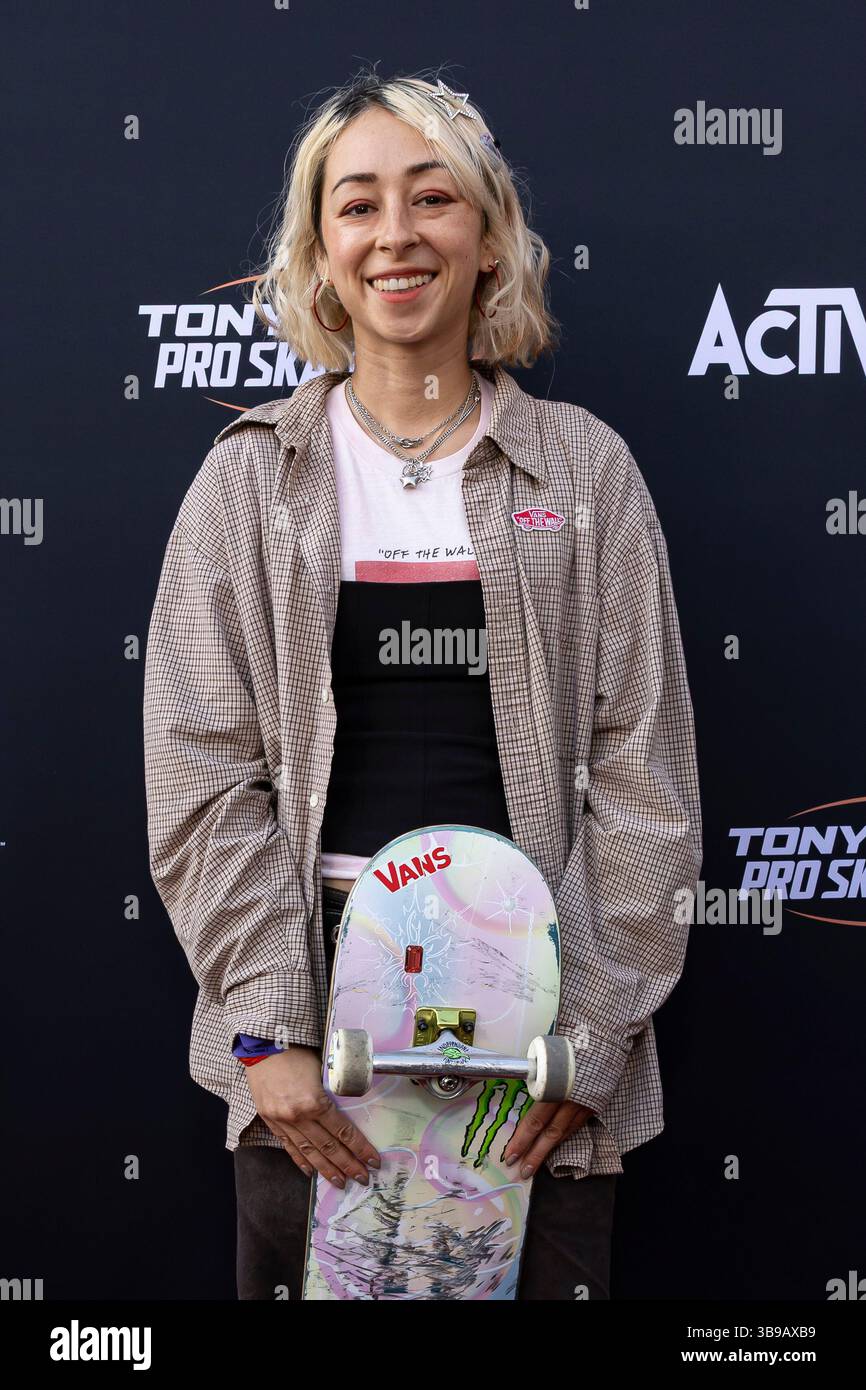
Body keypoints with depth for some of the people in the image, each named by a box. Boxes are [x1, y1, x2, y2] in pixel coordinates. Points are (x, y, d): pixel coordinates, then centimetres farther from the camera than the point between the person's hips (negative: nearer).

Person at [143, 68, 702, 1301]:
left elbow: (644, 772, 2)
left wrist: (593, 1036, -5)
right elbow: (202, 776, 0)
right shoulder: (252, 479, 4)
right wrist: (268, 1030, -9)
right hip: (315, 985, 0)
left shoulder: (584, 468, 4)